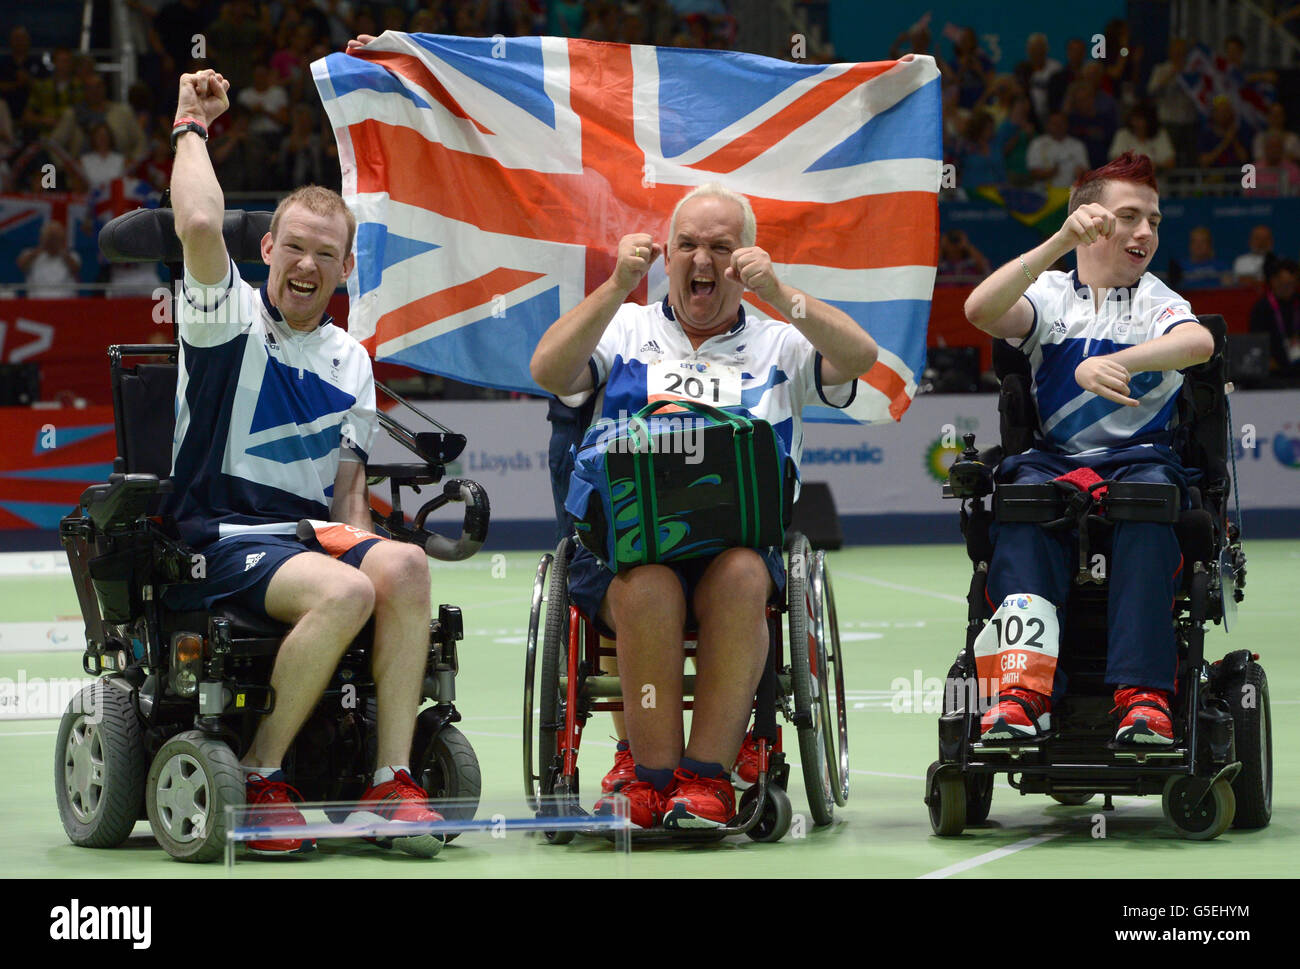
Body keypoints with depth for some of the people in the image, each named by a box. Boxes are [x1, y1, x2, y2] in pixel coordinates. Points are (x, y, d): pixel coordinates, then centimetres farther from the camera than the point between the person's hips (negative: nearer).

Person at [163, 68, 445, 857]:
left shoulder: (351, 360, 20)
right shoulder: (229, 318, 2)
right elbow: (200, 226, -19)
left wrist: (360, 537, -2)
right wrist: (192, 128, -4)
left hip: (311, 533, 5)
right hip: (220, 534, -5)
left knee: (404, 566, -28)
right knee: (345, 591, -34)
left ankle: (391, 780, -29)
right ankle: (259, 777, -19)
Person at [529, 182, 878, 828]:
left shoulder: (779, 346, 20)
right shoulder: (625, 332, 21)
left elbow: (859, 356, -1)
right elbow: (548, 372, 1)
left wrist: (778, 295, -12)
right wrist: (617, 287, -8)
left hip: (742, 539, 0)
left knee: (741, 575, -36)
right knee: (649, 586, -36)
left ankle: (705, 775, -33)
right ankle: (655, 775, -29)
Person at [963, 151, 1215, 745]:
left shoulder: (1158, 303, 13)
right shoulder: (1050, 296, 14)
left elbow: (1199, 343, -13)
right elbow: (981, 310, -10)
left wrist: (1113, 363, -30)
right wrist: (1059, 243, -19)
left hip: (1137, 457, 0)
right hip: (1051, 459, 1)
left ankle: (1144, 693, -44)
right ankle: (1024, 686, -47)